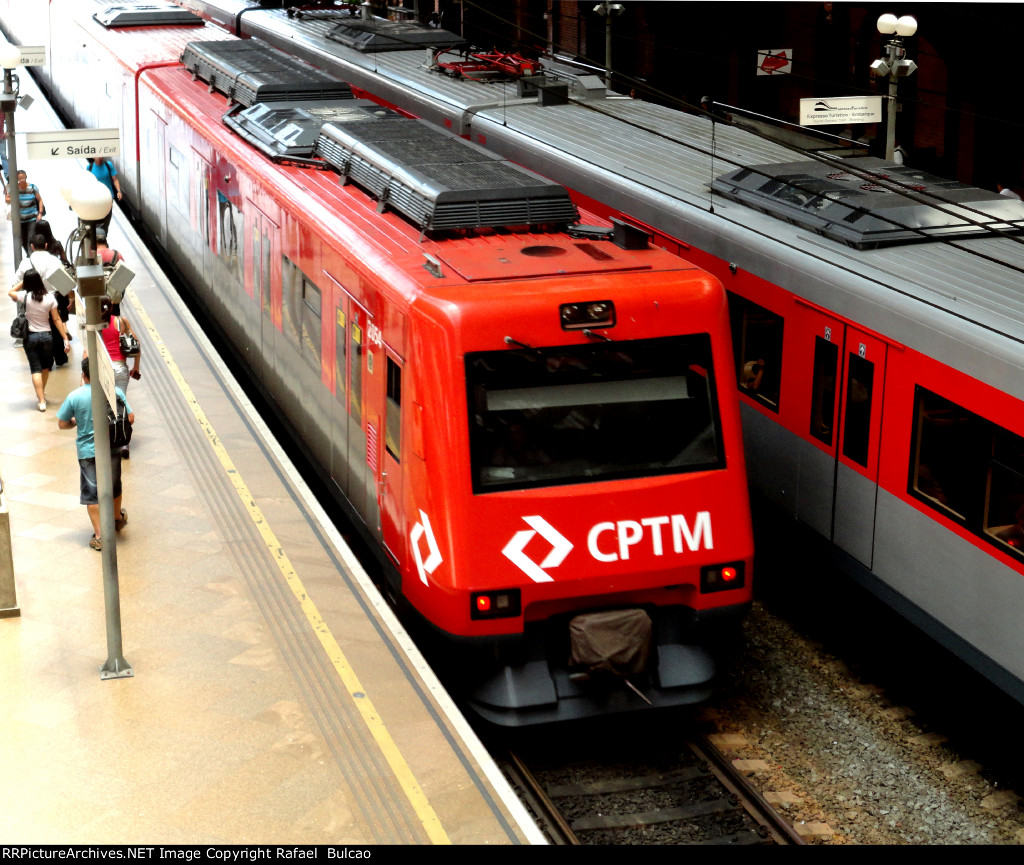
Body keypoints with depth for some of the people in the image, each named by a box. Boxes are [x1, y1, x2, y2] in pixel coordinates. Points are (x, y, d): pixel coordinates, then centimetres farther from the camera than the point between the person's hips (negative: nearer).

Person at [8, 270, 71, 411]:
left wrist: (23, 282, 13)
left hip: (30, 337, -2)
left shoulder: (25, 296, -12)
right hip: (46, 336, 2)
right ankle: (42, 393, 39)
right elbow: (56, 319, -6)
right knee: (45, 367, 22)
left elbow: (10, 292, 10)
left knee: (36, 369, 3)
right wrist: (65, 338, -1)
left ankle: (41, 401, -3)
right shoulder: (49, 298, -9)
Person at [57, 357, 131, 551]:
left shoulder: (75, 396, -12)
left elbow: (62, 424, -4)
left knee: (92, 493, 7)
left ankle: (99, 535, 4)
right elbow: (130, 418, -6)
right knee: (114, 487, 24)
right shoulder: (116, 392, -10)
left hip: (88, 452, -2)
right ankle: (117, 519, 46)